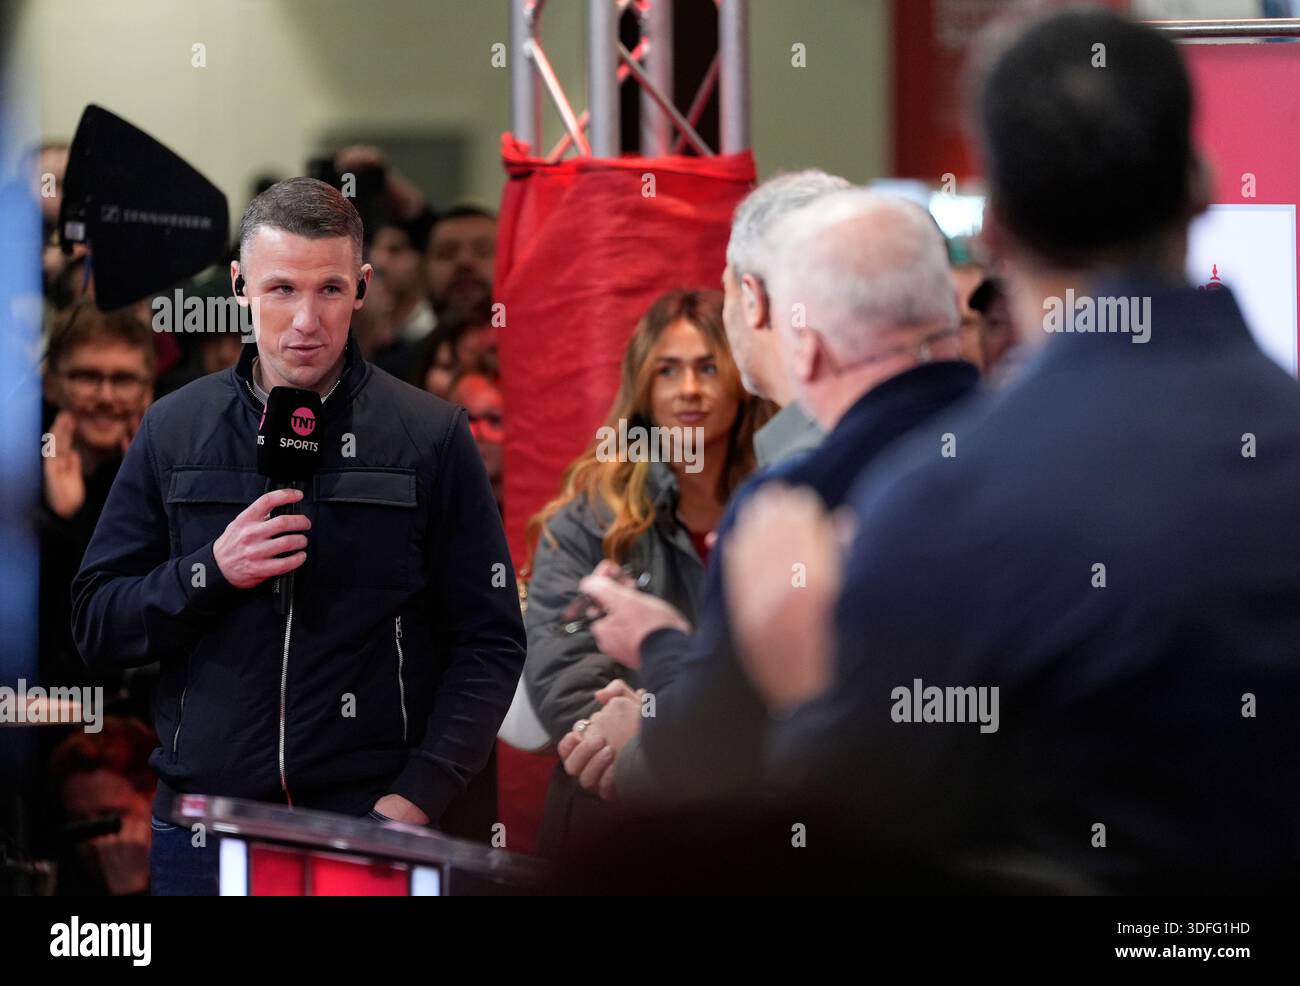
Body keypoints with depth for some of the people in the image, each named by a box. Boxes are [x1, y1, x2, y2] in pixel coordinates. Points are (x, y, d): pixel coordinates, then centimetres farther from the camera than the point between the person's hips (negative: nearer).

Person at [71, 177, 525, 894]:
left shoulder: (431, 438, 0)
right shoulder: (174, 431, 6)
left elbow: (489, 644, -1)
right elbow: (96, 625, 5)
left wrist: (419, 795, -12)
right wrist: (212, 572, -12)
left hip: (371, 823, -2)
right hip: (199, 827, 2)